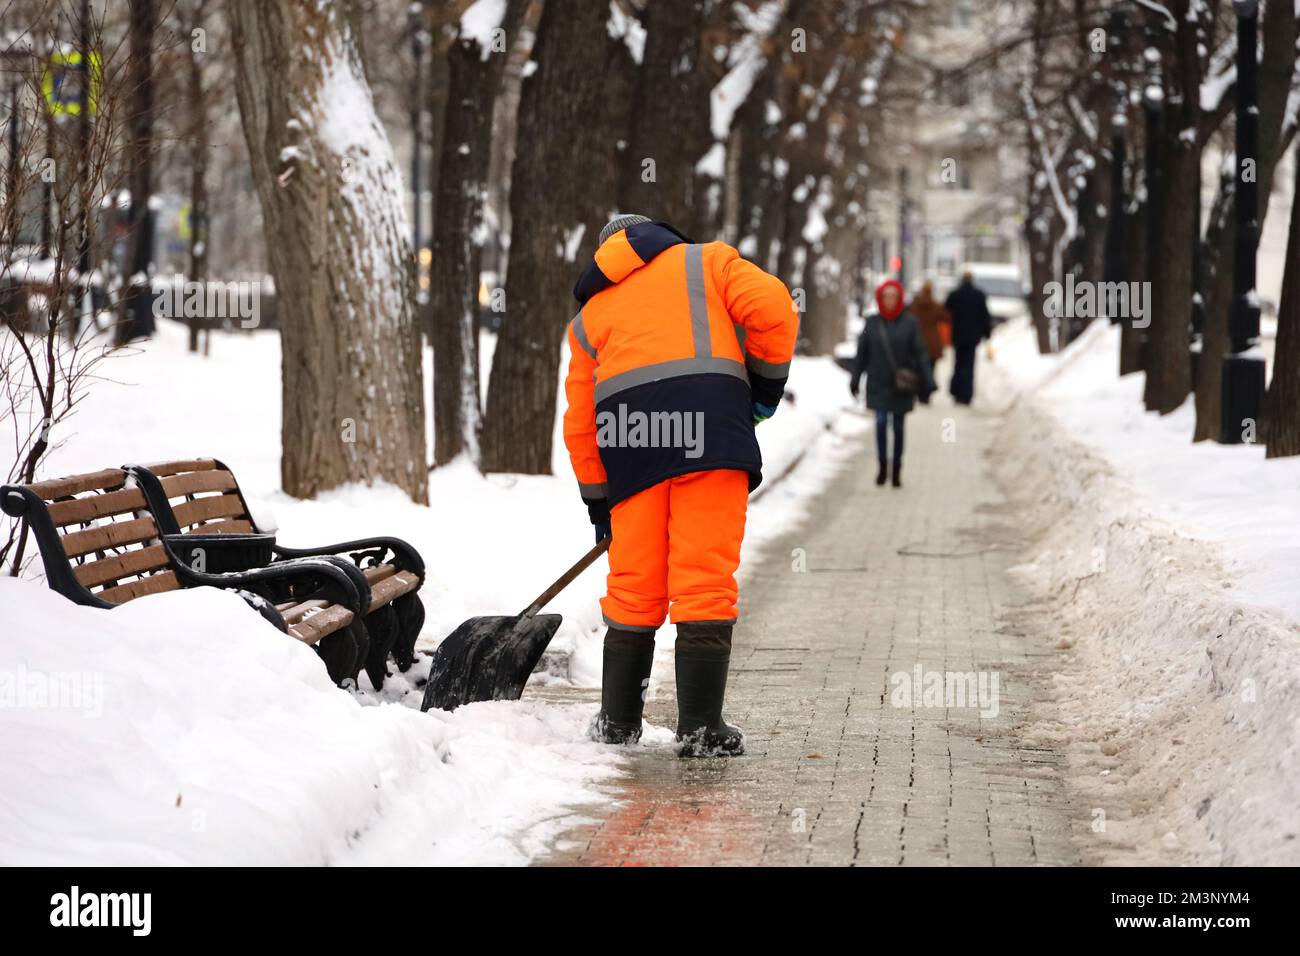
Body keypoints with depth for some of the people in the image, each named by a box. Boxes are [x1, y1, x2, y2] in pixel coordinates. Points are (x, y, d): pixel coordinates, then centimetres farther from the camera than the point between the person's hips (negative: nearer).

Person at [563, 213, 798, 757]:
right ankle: (700, 726, -6)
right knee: (705, 576, -4)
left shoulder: (590, 314, 30)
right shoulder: (707, 261, 22)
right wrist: (766, 385, 15)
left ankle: (618, 720, 17)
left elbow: (579, 423, 25)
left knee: (634, 583, 12)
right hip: (708, 418, -3)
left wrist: (598, 503, 31)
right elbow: (772, 309, 3)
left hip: (626, 435, 3)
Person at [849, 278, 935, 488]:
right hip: (878, 384, 0)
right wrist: (855, 380, 8)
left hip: (902, 385, 0)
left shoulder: (909, 322, -5)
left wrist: (927, 383, -9)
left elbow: (920, 354, -5)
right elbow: (862, 353, 6)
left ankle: (897, 470, 19)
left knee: (898, 426, 7)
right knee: (881, 422, -12)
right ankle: (882, 466, 3)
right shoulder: (872, 323, -1)